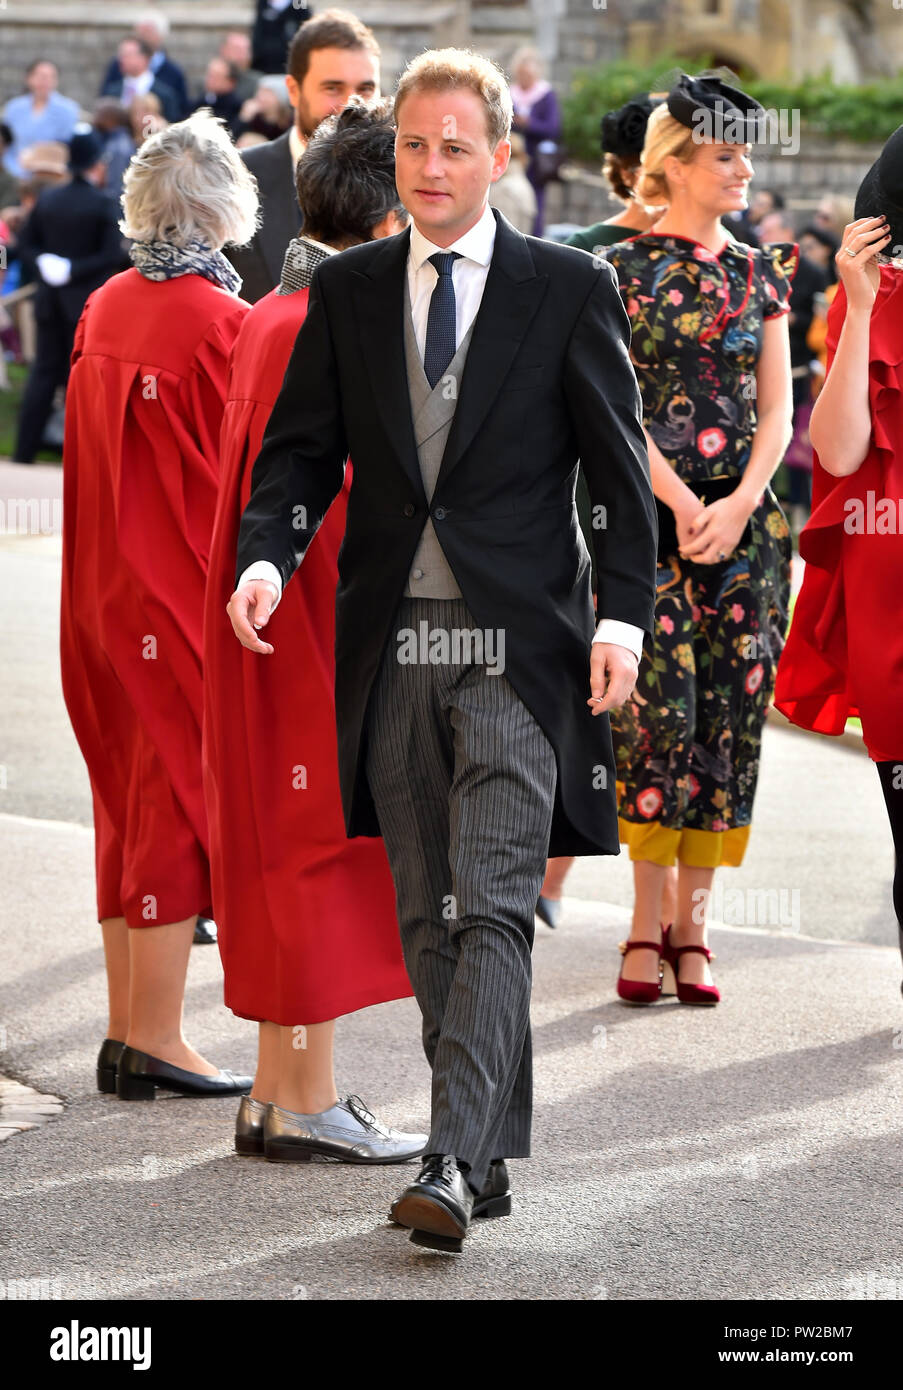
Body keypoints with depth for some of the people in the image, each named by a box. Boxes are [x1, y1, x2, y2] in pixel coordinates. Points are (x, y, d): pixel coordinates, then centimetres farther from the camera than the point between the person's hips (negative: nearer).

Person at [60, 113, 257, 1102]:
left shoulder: (104, 310, 5)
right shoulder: (225, 325, -16)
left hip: (106, 588, 7)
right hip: (188, 595, -7)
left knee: (129, 803, 14)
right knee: (181, 805, 0)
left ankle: (126, 1029, 19)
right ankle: (155, 1039, 2)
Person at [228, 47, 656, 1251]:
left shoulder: (568, 290, 2)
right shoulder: (346, 292, 10)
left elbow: (620, 471, 2)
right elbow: (302, 446, 10)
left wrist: (622, 614, -8)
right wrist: (266, 553, -10)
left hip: (517, 644, -4)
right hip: (393, 644, 4)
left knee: (493, 907, -13)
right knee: (430, 917, 8)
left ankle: (454, 1163, -17)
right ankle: (496, 1150, 17)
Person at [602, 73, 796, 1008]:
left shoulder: (759, 275, 12)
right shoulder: (623, 270, 1)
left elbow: (777, 409, 8)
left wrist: (739, 503, -7)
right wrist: (683, 507, -12)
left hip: (744, 520, 4)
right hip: (650, 516, -4)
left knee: (729, 713, 0)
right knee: (660, 708, -10)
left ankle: (693, 925, 6)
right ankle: (649, 925, -2)